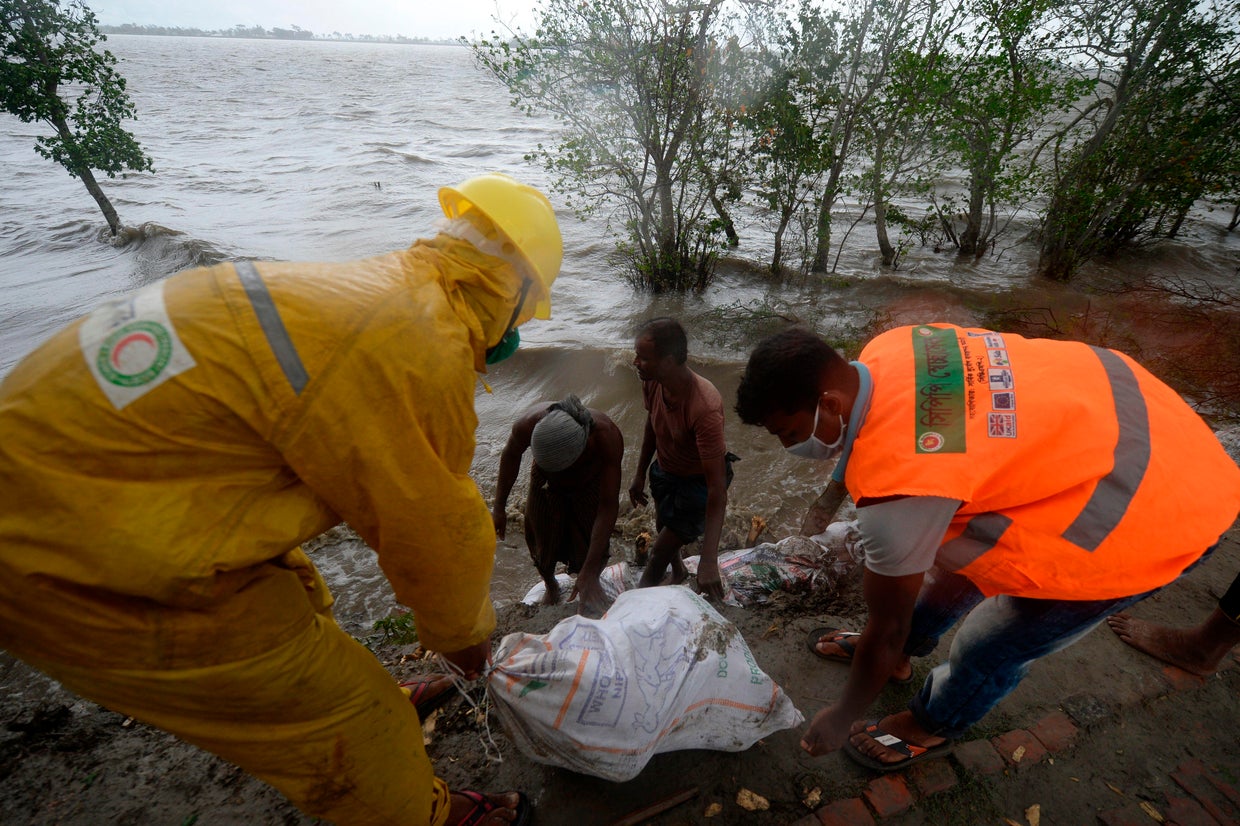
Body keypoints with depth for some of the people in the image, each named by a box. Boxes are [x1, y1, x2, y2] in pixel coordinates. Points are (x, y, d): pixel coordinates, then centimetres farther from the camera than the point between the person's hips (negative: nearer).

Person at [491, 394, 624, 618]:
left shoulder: (608, 438, -42)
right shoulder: (528, 425, -37)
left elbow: (609, 506, -36)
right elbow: (511, 455, -12)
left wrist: (589, 573, -37)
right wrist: (499, 507, -2)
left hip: (590, 486, -1)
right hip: (546, 485, 2)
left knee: (592, 546, 5)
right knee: (542, 542, 13)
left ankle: (590, 587, 40)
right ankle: (551, 587, 46)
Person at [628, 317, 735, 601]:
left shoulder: (705, 409, -42)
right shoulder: (651, 382, -22)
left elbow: (717, 490, -39)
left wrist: (708, 561, -42)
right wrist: (640, 474, 10)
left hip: (698, 481, -6)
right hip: (665, 469, 6)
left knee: (661, 549, 5)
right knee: (664, 527, 28)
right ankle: (678, 572, 59)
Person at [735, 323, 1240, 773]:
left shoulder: (897, 485, -36)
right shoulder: (882, 354, -15)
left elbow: (886, 627, -20)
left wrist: (842, 718, -2)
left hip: (1156, 509, -8)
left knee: (993, 645, 7)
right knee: (959, 555, 22)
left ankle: (931, 727, 36)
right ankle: (902, 652, 46)